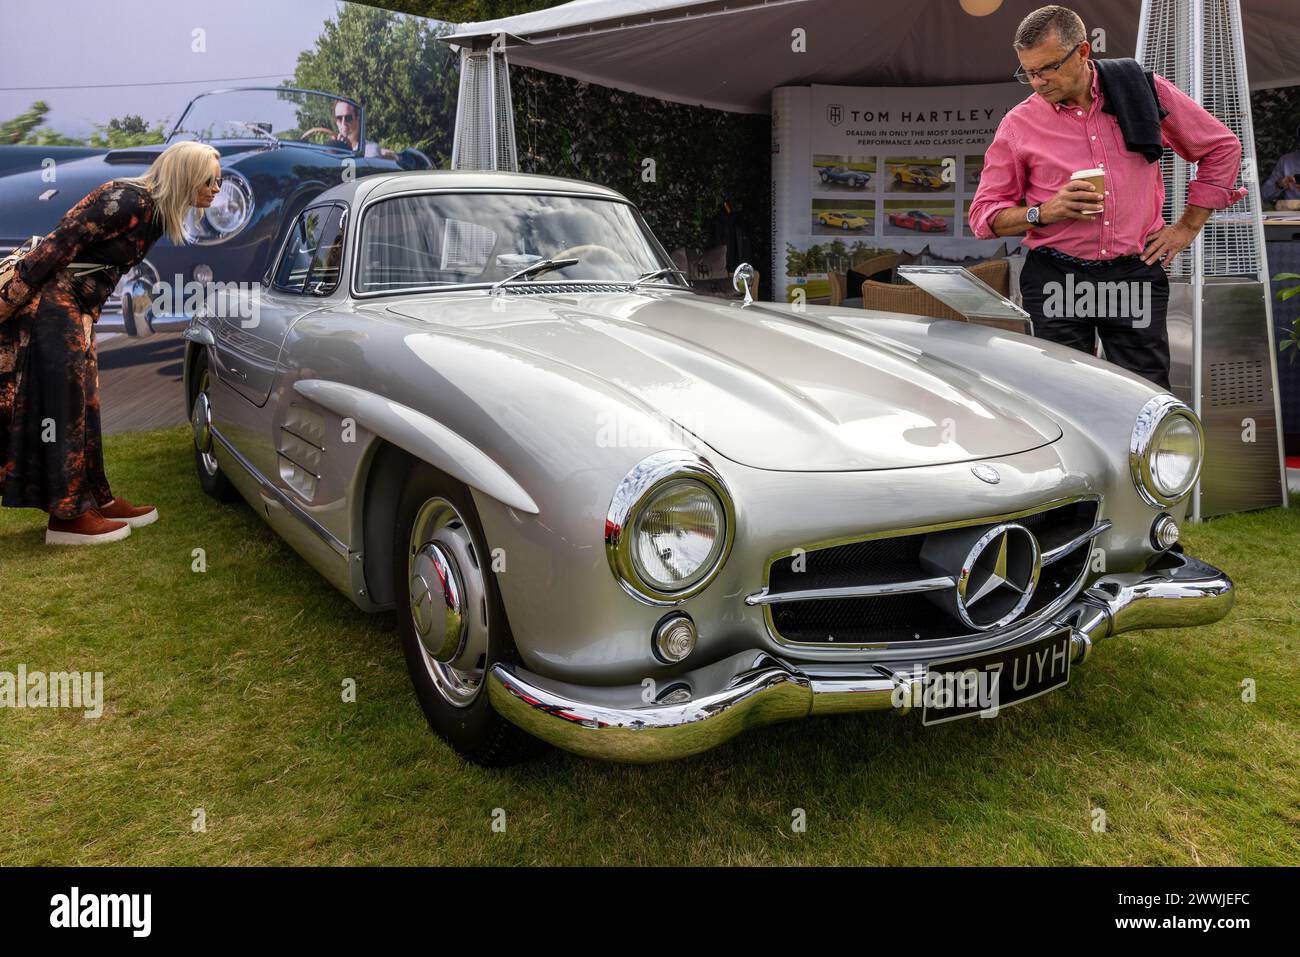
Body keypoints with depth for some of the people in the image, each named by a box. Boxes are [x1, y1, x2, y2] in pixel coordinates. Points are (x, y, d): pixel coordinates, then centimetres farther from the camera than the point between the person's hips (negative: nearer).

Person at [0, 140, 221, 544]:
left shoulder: (157, 212, 10)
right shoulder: (131, 200, -19)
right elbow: (62, 242, -21)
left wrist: (87, 317, 9)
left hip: (74, 306, 9)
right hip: (47, 300, -9)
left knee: (82, 403, 12)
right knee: (62, 404, -6)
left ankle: (97, 500, 20)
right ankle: (67, 516, 1)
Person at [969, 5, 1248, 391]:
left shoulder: (1145, 90, 4)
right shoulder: (1019, 124, 2)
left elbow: (1221, 147, 15)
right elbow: (984, 213, 5)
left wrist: (1187, 227, 11)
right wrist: (1044, 212, -12)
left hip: (1135, 275, 1)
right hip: (1055, 282, 0)